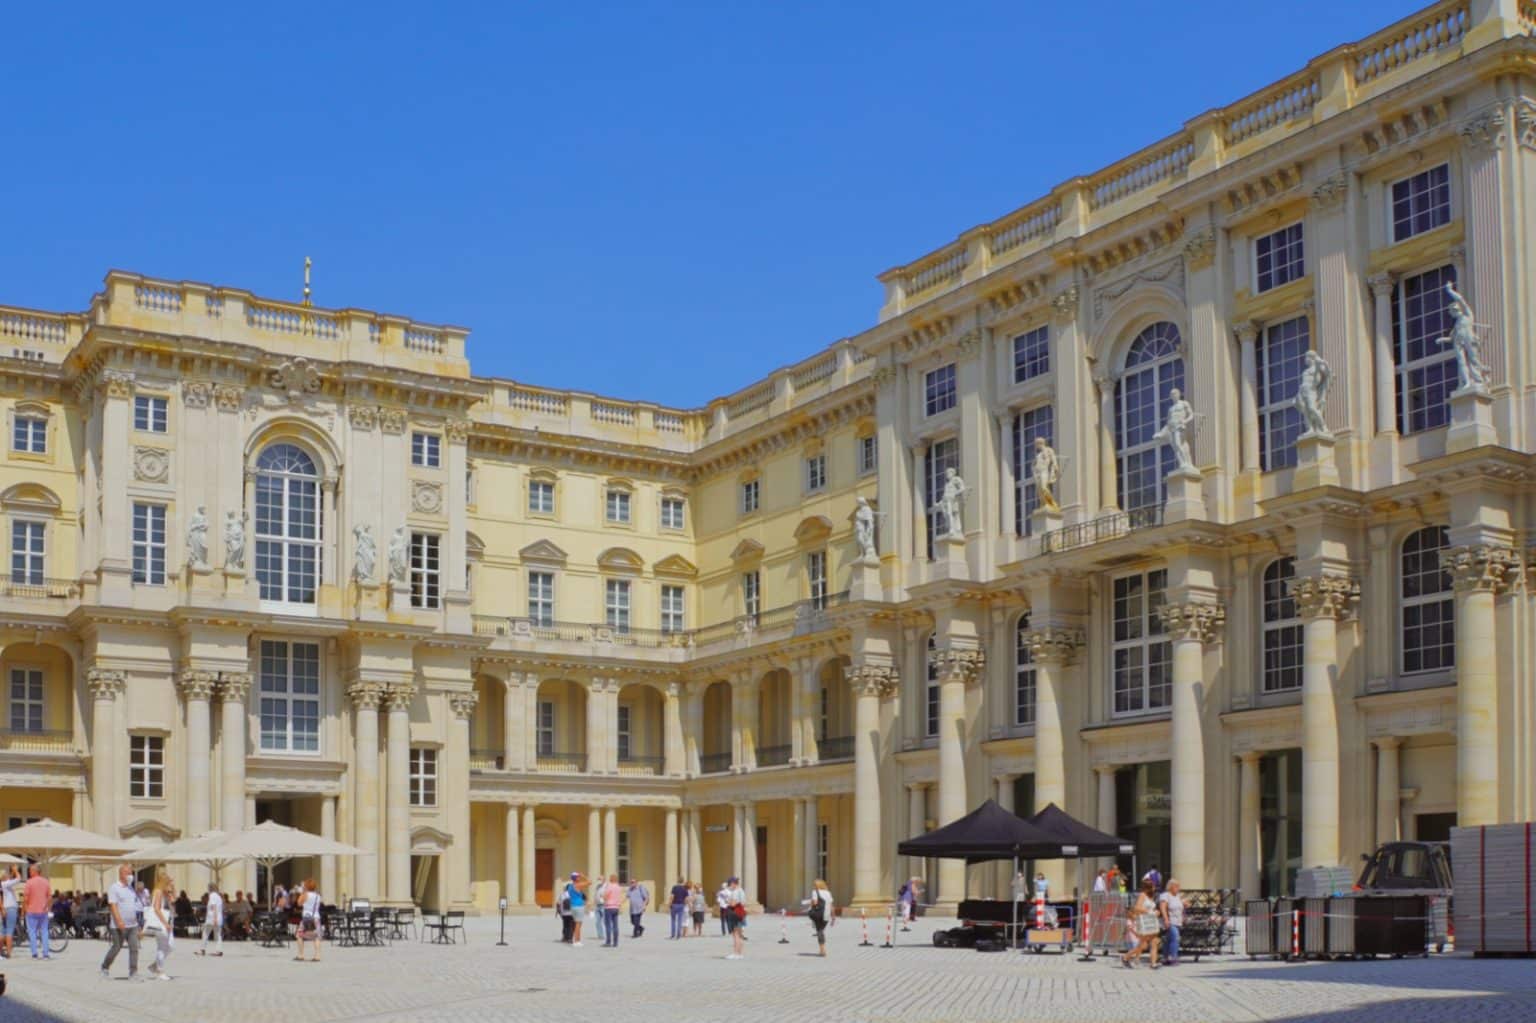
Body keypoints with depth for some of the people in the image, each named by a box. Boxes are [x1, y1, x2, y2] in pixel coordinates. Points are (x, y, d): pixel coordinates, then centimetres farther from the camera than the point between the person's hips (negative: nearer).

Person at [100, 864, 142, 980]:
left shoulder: (130, 888, 15)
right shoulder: (114, 888, -8)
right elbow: (113, 905, -17)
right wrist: (119, 921, -27)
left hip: (133, 924, 6)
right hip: (119, 926, -6)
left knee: (134, 948, -4)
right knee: (116, 948, 2)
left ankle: (133, 973, -5)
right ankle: (105, 968, 23)